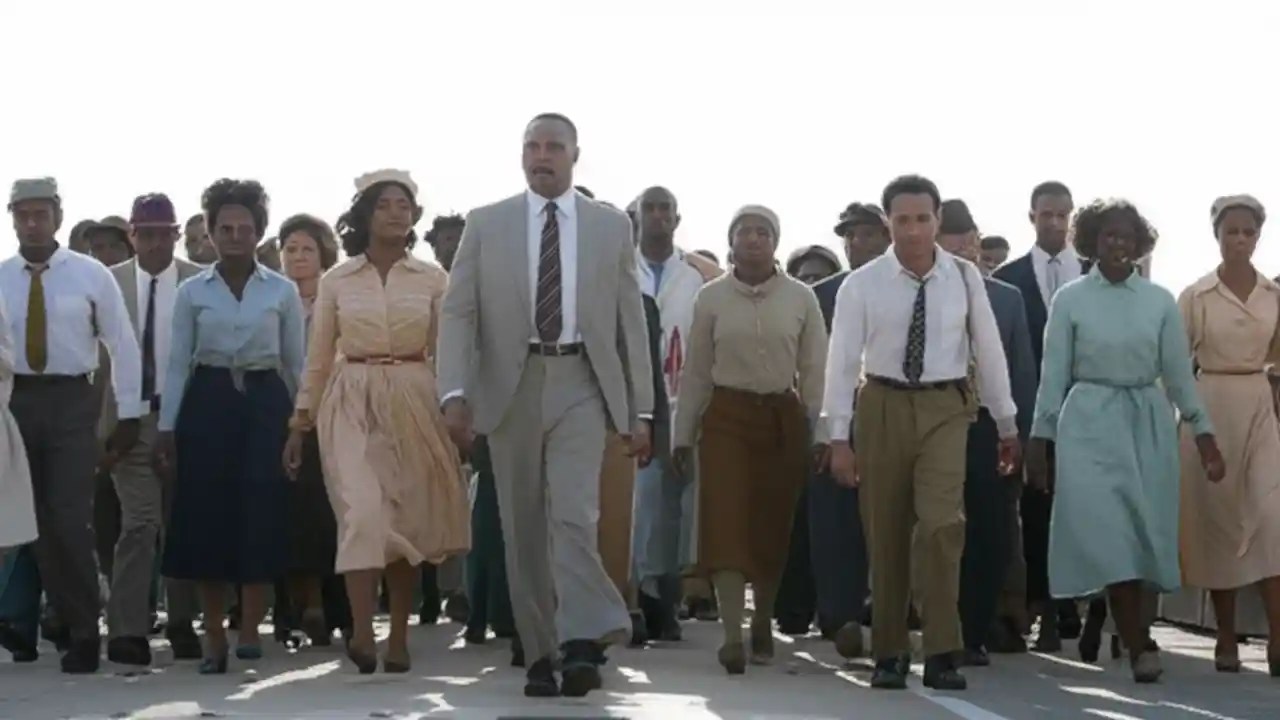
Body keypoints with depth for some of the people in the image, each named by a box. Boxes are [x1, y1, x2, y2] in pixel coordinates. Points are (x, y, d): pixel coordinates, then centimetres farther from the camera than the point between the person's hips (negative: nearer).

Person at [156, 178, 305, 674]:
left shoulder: (283, 291, 5)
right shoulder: (192, 292, 5)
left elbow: (297, 362, 7)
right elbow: (178, 363, 5)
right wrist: (166, 428, 0)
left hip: (265, 401, 0)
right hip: (208, 401, 0)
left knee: (261, 514, -7)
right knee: (207, 516, -1)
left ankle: (250, 629, 2)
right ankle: (213, 638, 8)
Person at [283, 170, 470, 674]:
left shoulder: (432, 279, 5)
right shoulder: (336, 281, 6)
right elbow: (318, 357, 10)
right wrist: (300, 423, 8)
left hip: (413, 402, 1)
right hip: (351, 404, -1)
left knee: (409, 519, 4)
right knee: (363, 512, -18)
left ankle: (399, 637, 13)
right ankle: (362, 632, -21)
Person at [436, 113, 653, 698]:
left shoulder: (611, 226, 8)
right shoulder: (486, 224, 6)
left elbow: (631, 320, 7)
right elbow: (458, 313, 1)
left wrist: (641, 409, 3)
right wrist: (455, 392, -12)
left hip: (580, 384, -1)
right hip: (511, 385, 1)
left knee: (574, 514, -16)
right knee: (523, 528, 5)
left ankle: (581, 645, -20)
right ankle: (540, 655, 11)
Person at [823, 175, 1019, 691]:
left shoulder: (964, 278, -2)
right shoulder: (863, 285, -5)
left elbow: (989, 351, 5)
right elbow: (843, 360, -4)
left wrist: (1006, 424, 10)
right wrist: (838, 438, -7)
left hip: (945, 407, 0)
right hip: (884, 406, 1)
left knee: (942, 524, -14)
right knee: (885, 534, 7)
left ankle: (941, 655, -7)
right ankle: (889, 655, 17)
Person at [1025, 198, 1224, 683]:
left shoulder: (1160, 301, 6)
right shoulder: (1070, 299, 1)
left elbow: (1179, 374, 8)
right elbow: (1053, 375, 2)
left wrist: (1204, 434, 3)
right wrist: (1039, 440, 0)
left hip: (1148, 424, 3)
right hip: (1090, 423, -2)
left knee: (1142, 533, 2)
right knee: (1108, 533, -11)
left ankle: (1112, 626, 18)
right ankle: (1139, 647, -12)